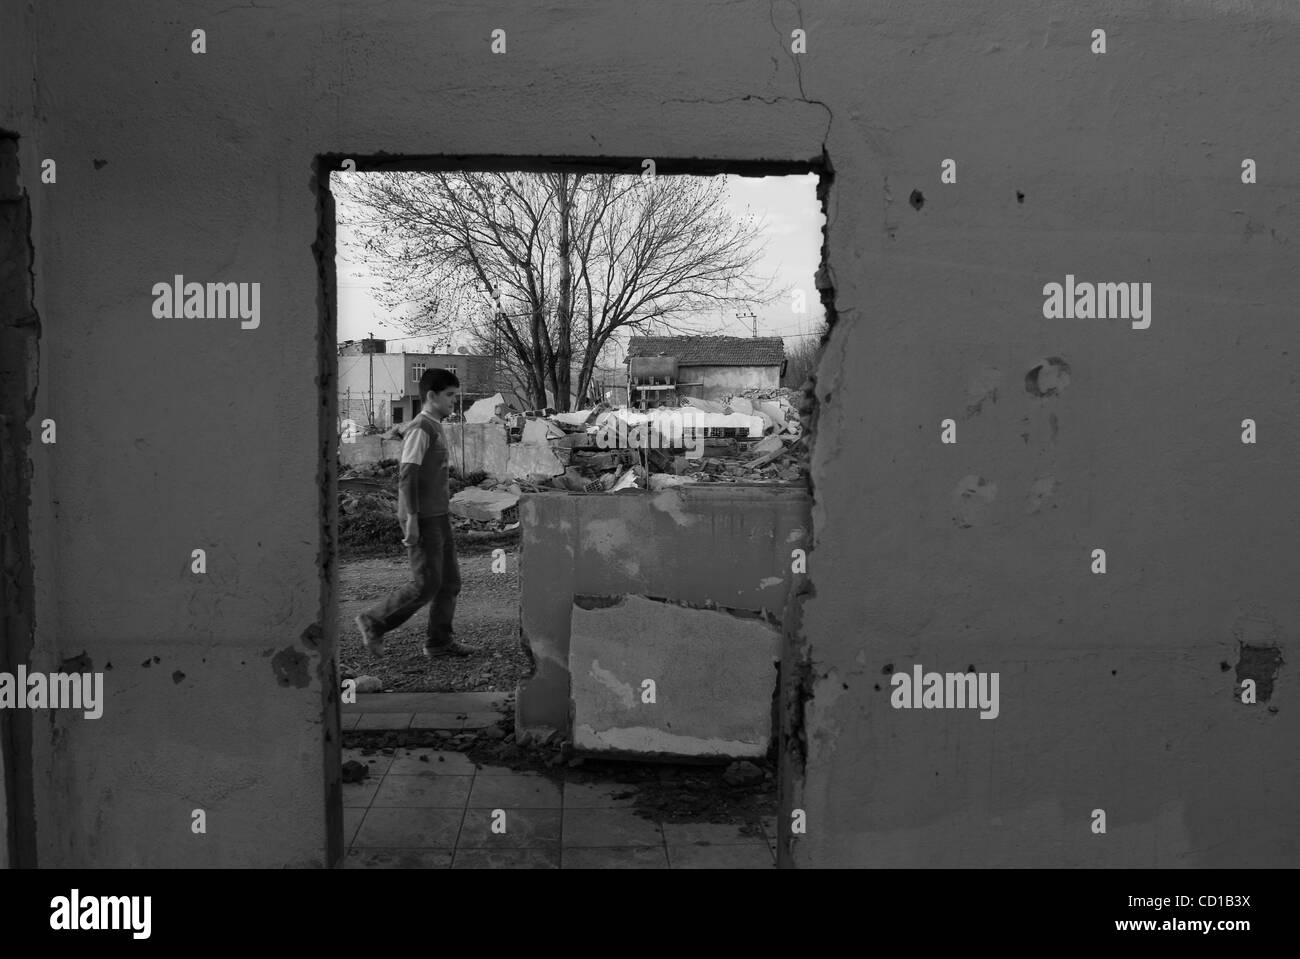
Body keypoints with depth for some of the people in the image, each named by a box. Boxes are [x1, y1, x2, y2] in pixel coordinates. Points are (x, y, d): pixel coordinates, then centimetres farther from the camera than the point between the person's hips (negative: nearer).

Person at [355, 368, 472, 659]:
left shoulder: (435, 428, 16)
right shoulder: (420, 429, -13)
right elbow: (407, 475, -19)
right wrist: (411, 519, -23)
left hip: (437, 517, 9)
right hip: (423, 519, -9)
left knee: (450, 580, 9)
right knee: (426, 583, -7)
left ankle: (439, 640, 16)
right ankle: (374, 622, 7)